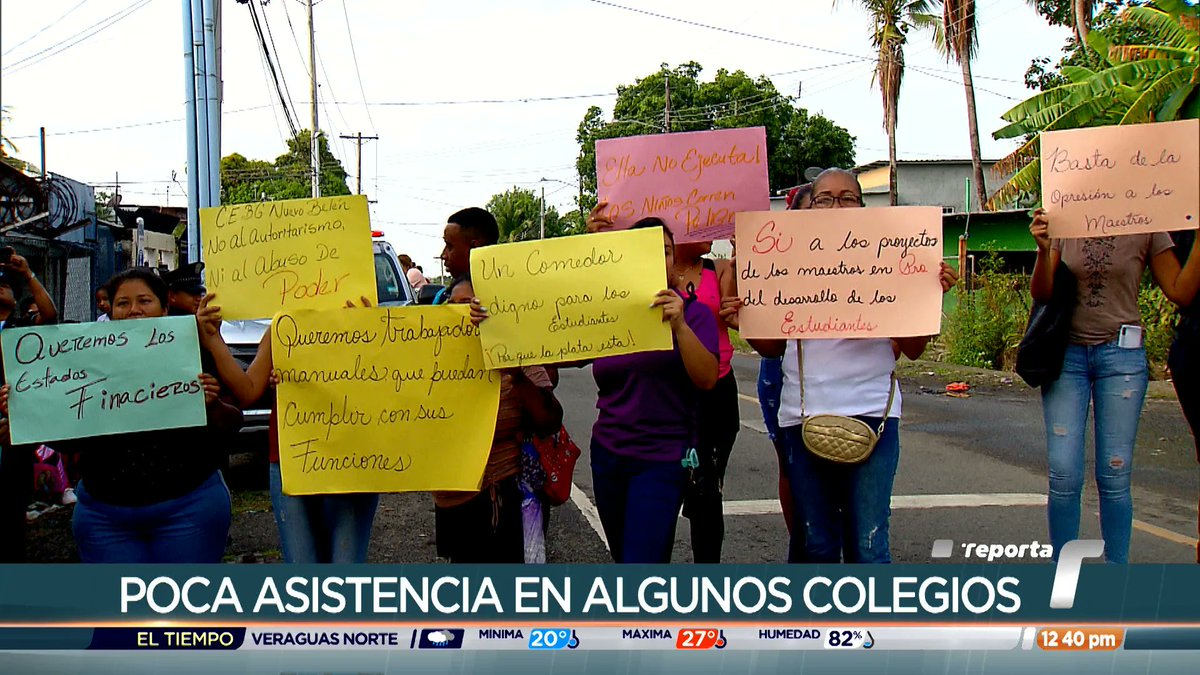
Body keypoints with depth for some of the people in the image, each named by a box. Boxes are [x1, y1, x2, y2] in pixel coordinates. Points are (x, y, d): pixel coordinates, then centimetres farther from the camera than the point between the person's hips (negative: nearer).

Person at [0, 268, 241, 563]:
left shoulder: (191, 354, -2)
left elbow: (232, 425, -1)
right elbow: (67, 438, 9)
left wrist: (213, 406, -23)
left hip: (187, 507, -2)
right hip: (104, 513, 2)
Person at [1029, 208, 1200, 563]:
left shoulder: (1146, 232, 2)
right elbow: (1041, 293, -2)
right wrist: (1043, 249, -18)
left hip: (1122, 354, -1)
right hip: (1067, 353, 1)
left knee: (1114, 476, 1)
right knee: (1063, 474, -3)